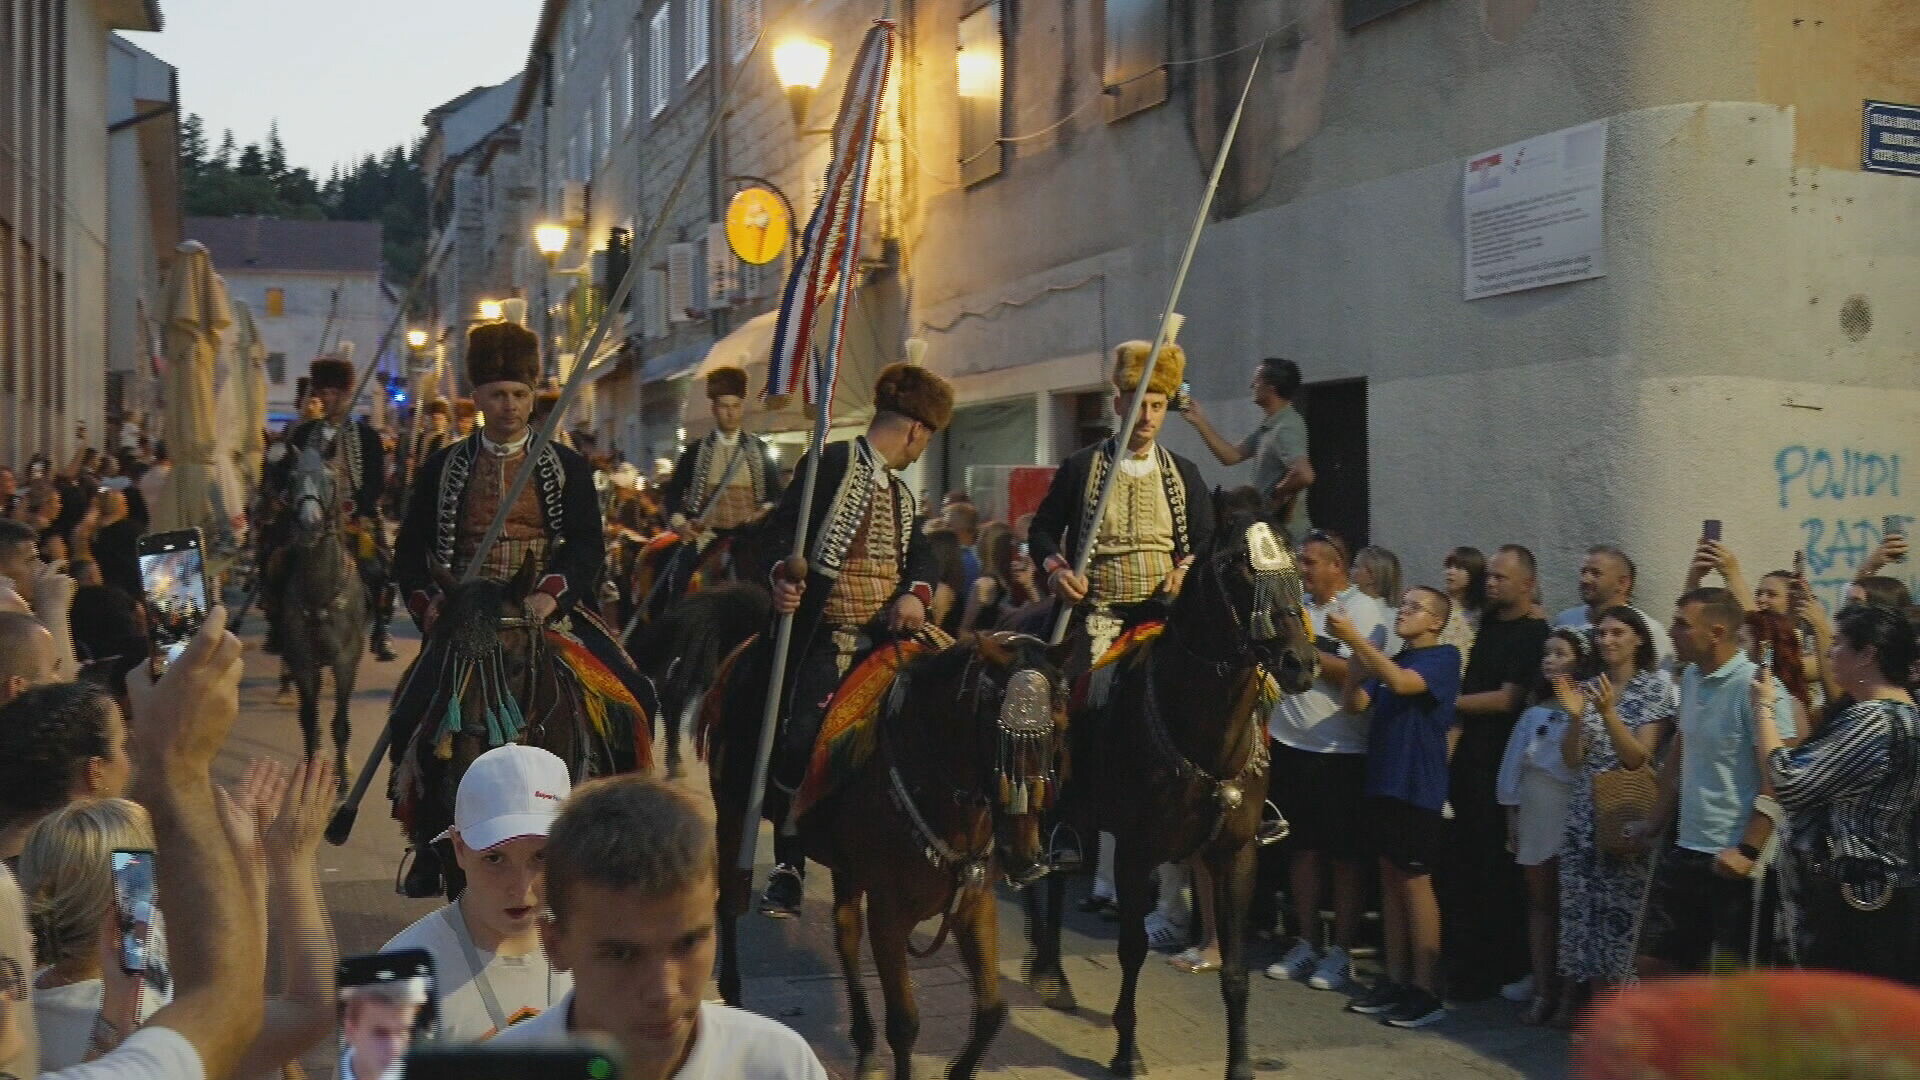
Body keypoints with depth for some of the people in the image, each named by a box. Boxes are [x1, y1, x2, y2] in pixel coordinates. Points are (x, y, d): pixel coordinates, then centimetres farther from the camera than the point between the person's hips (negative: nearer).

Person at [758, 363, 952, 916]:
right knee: (800, 751, -7)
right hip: (819, 641, -7)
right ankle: (787, 870, 8)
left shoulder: (899, 491, 20)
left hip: (880, 641, 7)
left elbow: (922, 556, 15)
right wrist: (781, 575, -33)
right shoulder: (834, 462, -5)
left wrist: (916, 593, -7)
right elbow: (782, 528, -14)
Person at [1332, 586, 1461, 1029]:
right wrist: (1355, 655, -8)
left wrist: (1356, 638, -26)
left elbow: (1403, 683, -25)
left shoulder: (1444, 657, -6)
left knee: (1414, 882, -5)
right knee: (1391, 879, 10)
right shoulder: (1390, 662, 15)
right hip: (1383, 780, 7)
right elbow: (1357, 702, 5)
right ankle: (1394, 980, 17)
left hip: (1419, 786, -7)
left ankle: (1426, 991, 0)